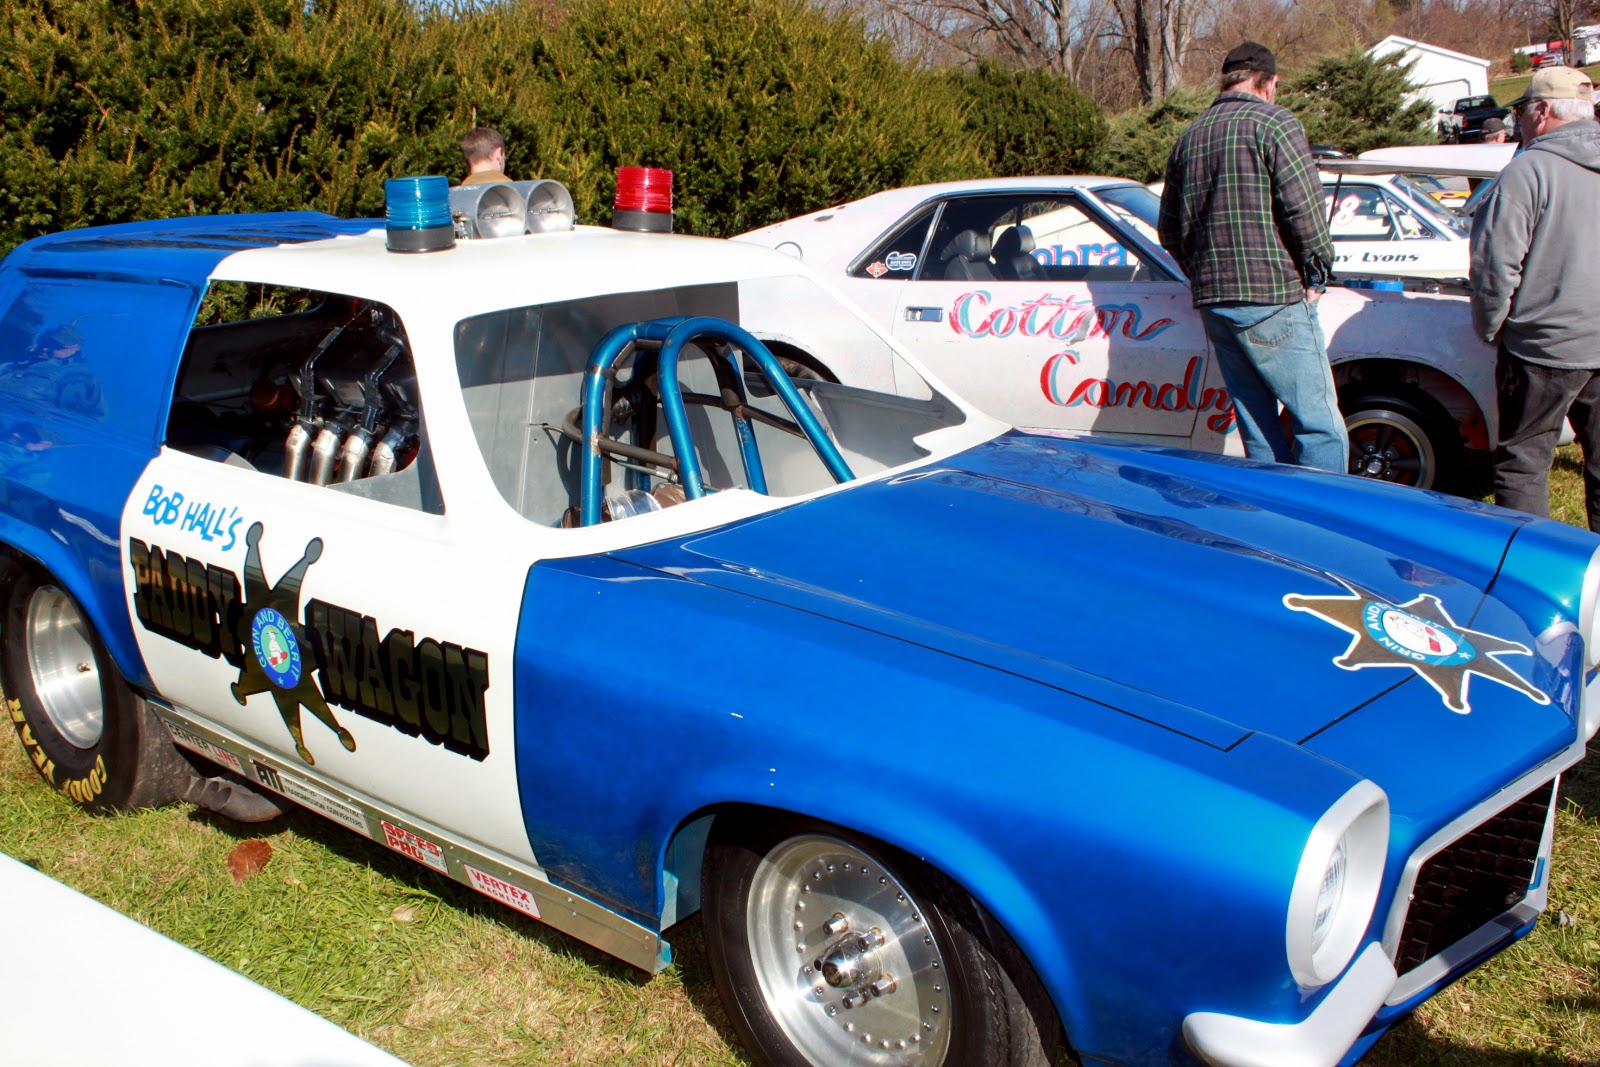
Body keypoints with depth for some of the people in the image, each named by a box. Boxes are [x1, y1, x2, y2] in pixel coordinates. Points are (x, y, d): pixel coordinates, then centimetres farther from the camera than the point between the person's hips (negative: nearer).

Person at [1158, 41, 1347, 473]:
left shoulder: (1189, 137, 18)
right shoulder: (1274, 122, -3)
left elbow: (1170, 231, 21)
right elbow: (1304, 208, -13)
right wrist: (1316, 273, -2)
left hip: (1213, 306, 7)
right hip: (1274, 302, -7)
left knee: (1259, 436, 11)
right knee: (1320, 427, -5)